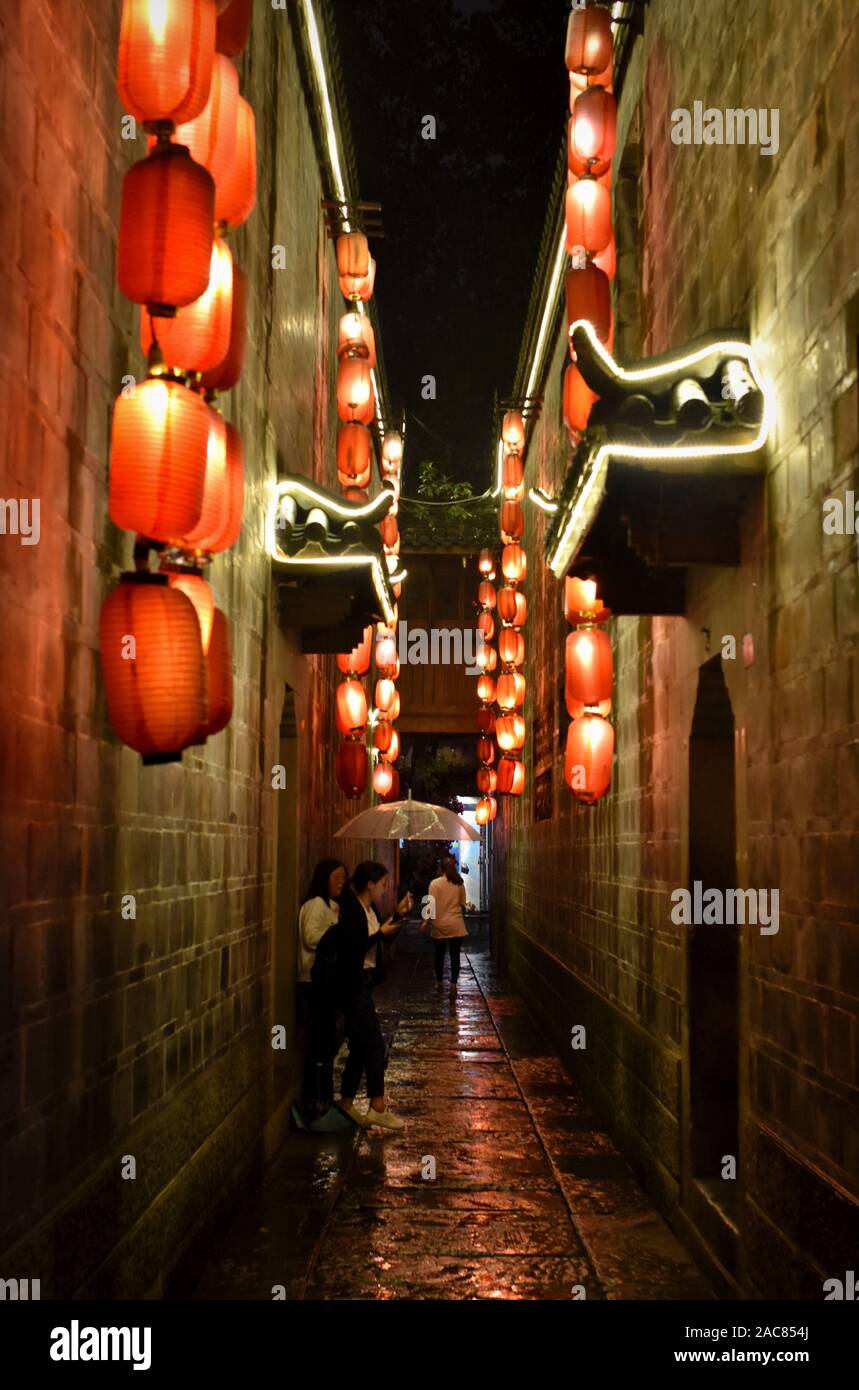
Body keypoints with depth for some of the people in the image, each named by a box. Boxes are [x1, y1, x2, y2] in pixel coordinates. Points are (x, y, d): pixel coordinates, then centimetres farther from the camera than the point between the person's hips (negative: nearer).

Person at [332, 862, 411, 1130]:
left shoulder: (368, 909, 10)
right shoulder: (352, 910, -17)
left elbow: (379, 934, 21)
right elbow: (351, 948, -24)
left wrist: (398, 913, 11)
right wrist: (381, 932, -20)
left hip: (361, 984, 10)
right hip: (353, 985, -10)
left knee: (360, 1045, 12)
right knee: (375, 1044, -8)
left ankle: (346, 1104, 19)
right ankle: (377, 1108, -4)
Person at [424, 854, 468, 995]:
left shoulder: (435, 883, -8)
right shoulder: (459, 883, 0)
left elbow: (432, 905, -11)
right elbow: (463, 905, 5)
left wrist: (427, 921, -2)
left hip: (440, 925, -1)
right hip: (456, 925, 1)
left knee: (439, 954, 15)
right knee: (455, 956, 3)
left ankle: (440, 982, 27)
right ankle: (453, 985, -5)